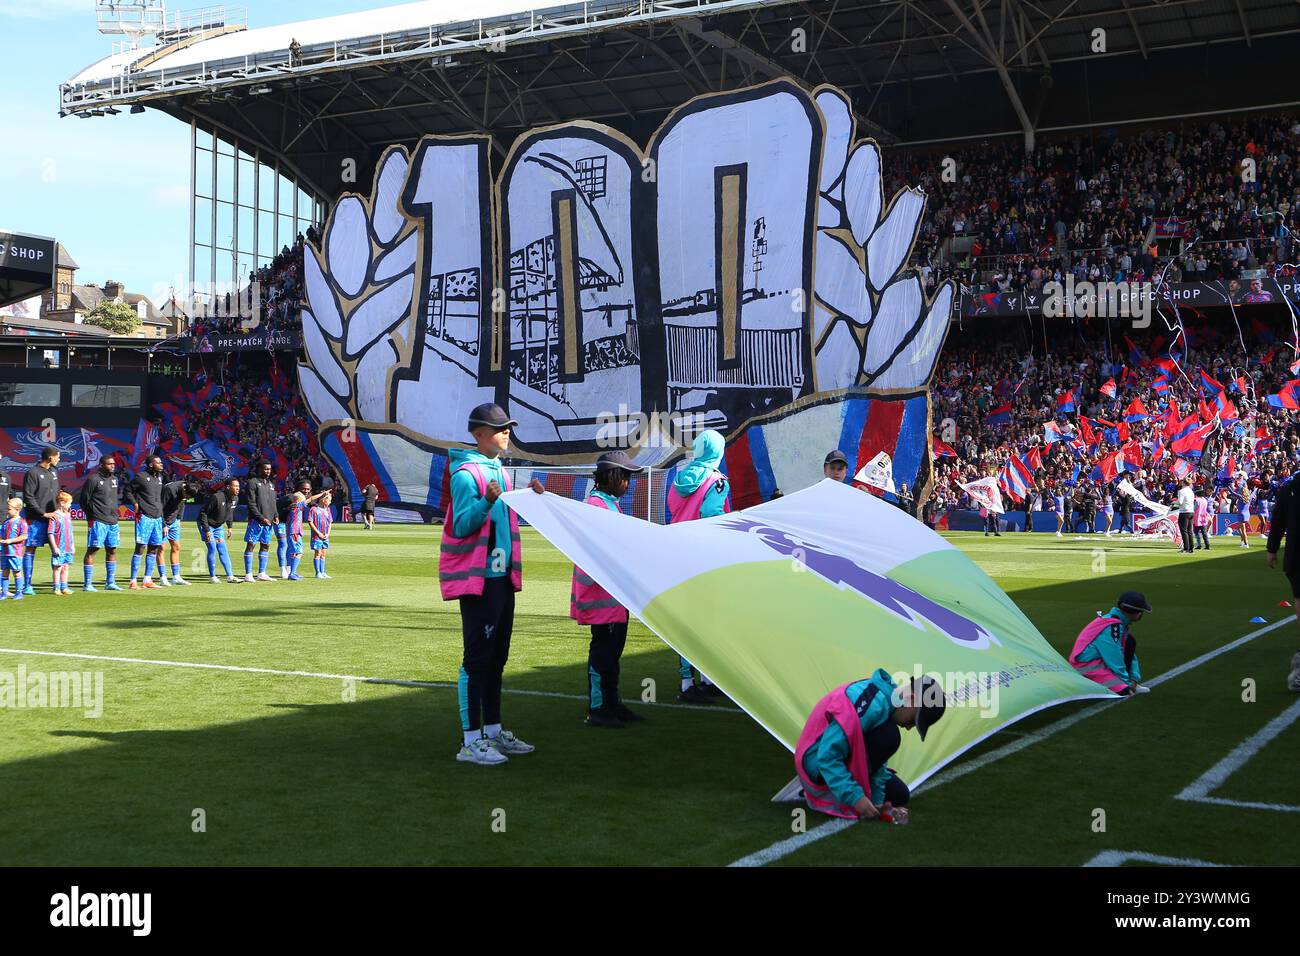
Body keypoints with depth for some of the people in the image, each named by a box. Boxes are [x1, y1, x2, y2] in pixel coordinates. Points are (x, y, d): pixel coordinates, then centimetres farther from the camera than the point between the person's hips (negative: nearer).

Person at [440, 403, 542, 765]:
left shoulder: (499, 470, 14)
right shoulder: (466, 473, -13)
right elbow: (461, 526, -19)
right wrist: (486, 501, -34)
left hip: (502, 577, 9)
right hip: (477, 580, -9)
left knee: (496, 657, 15)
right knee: (477, 657, -7)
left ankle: (493, 731, 24)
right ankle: (471, 742, -3)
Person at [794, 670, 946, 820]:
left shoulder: (886, 696, 0)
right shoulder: (871, 706, -30)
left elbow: (878, 757, 5)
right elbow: (828, 756, -33)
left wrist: (877, 800, -2)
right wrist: (854, 797, -32)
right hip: (818, 764, -10)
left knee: (899, 795, 10)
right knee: (888, 737, -27)